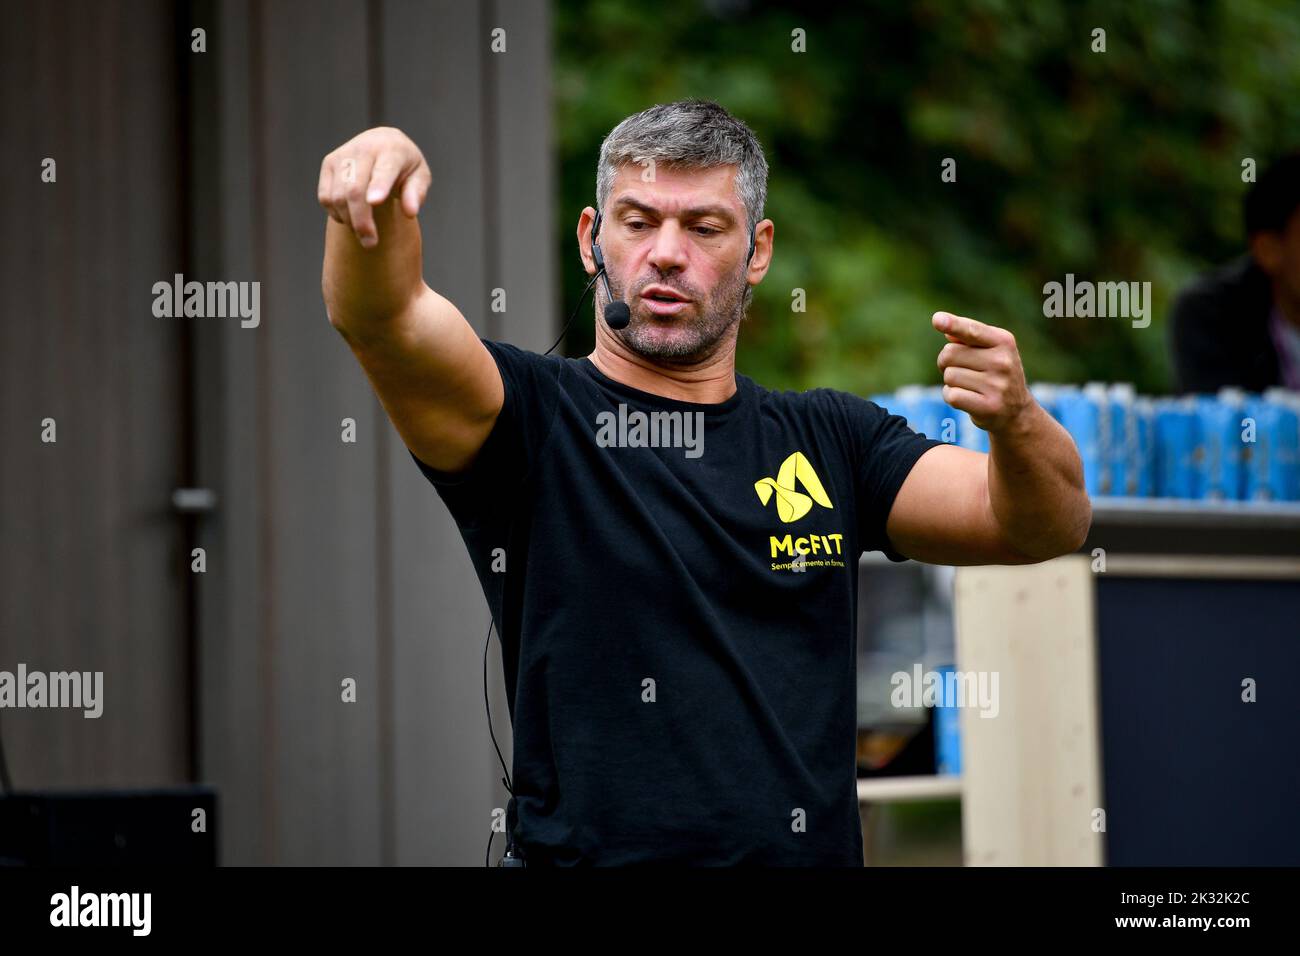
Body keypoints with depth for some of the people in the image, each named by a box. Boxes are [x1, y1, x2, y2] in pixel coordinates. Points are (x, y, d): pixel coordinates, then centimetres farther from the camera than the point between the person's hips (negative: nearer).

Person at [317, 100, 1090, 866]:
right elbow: (380, 318, -14)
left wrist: (1015, 419, -15)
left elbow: (1046, 527, 7)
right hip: (590, 853, -5)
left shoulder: (828, 441, 16)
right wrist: (376, 176, -35)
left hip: (812, 852, 5)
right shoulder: (532, 420, 4)